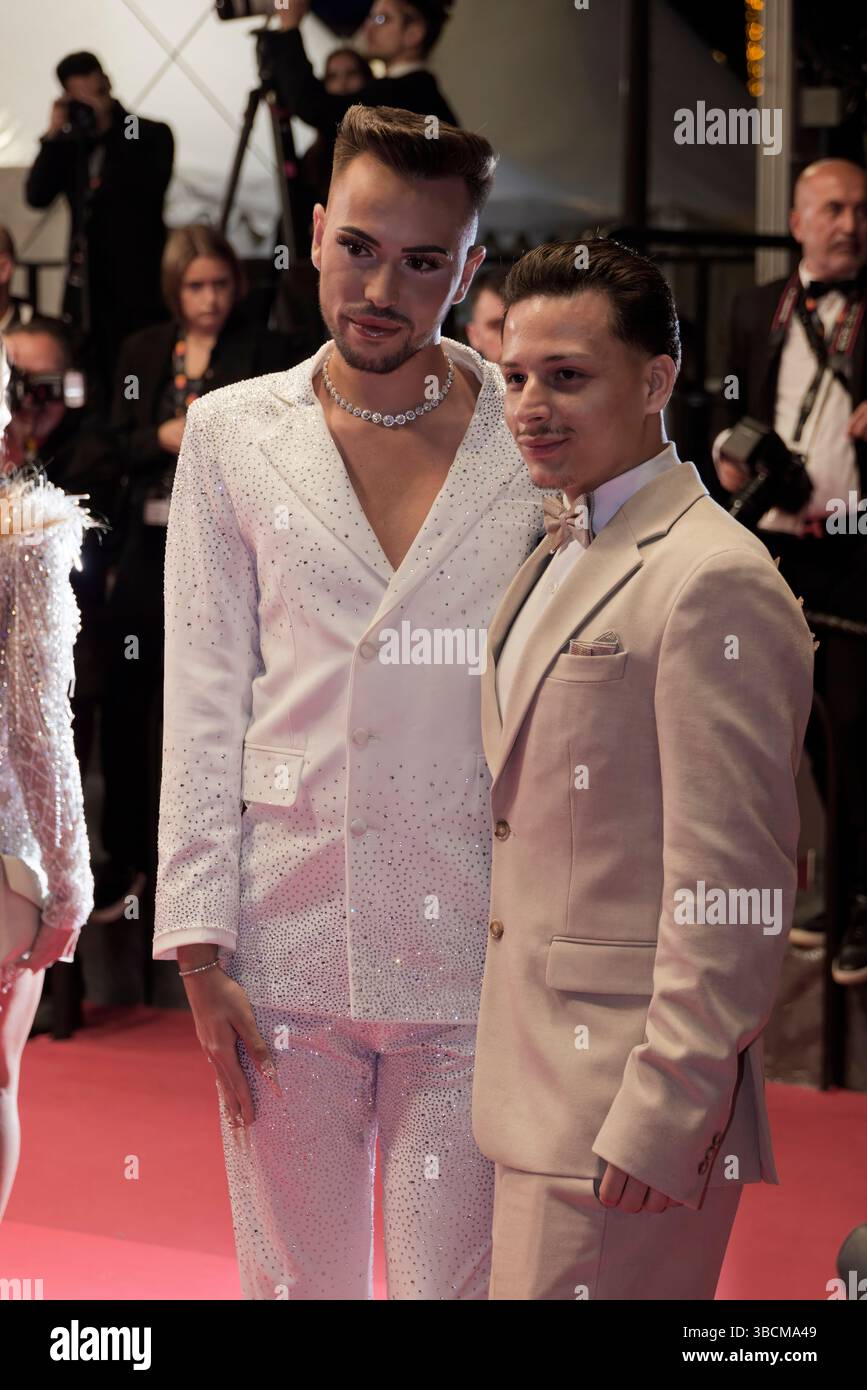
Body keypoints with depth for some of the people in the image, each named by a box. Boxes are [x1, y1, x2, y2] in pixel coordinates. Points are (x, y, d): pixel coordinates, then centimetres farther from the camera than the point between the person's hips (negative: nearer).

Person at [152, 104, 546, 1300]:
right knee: (295, 1276, 11)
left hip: (473, 944, -1)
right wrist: (200, 951, -1)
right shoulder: (233, 434, 6)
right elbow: (203, 702, 4)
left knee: (459, 1276, 3)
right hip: (285, 942, 1)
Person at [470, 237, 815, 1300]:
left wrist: (660, 1119, -19)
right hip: (539, 1078, 9)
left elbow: (734, 889, -18)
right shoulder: (559, 557, 16)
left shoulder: (713, 582, -15)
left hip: (627, 1096, -9)